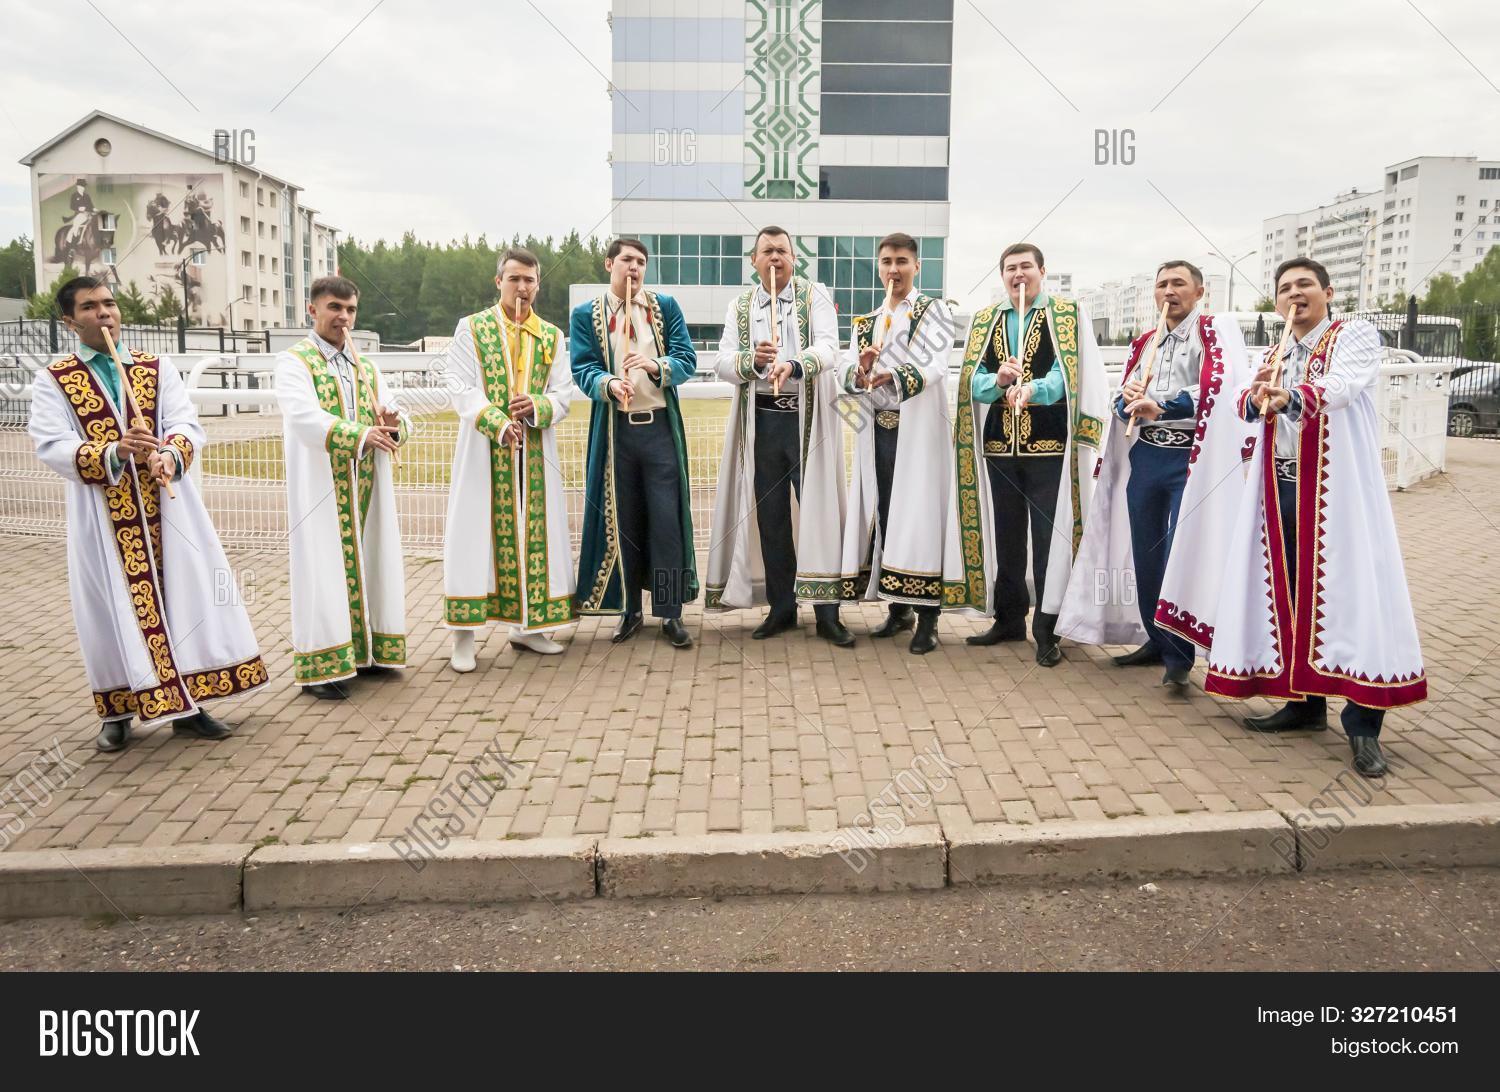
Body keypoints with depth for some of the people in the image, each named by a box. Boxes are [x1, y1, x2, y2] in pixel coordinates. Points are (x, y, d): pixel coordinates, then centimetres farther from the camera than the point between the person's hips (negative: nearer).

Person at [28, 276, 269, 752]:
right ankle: (118, 712, 18)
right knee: (115, 608, 4)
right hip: (102, 515, -2)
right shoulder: (52, 381, 2)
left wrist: (171, 455, -26)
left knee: (186, 596, 2)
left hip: (167, 506, 2)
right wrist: (114, 452, -27)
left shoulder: (159, 368, 8)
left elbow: (188, 426, -4)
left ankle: (188, 706, 13)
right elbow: (52, 447, -10)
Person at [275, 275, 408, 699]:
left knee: (367, 563, 8)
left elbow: (394, 418, 9)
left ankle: (366, 651, 18)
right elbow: (305, 417, -20)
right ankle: (321, 664, 1)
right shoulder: (293, 362, -3)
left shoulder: (367, 368, 16)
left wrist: (393, 425, -16)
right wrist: (361, 435, -34)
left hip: (366, 485, 6)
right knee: (324, 567, -4)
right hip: (319, 486, -6)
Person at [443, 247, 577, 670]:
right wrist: (499, 425, -23)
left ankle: (527, 626, 18)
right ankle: (464, 635, 2)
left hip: (536, 453, 3)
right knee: (477, 533, -3)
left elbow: (563, 392, 4)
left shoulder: (552, 336, 11)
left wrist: (537, 407, -17)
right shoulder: (471, 328, 2)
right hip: (483, 450, -3)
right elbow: (465, 392, -7)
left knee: (534, 534, 6)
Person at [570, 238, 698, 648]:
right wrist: (608, 383, -25)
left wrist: (655, 365, -21)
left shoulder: (666, 307, 8)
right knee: (622, 520, 5)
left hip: (660, 427, 0)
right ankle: (629, 610, 17)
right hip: (615, 430, 0)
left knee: (667, 518, -2)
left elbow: (687, 360, -1)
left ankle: (670, 613, 5)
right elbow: (583, 370, -4)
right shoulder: (586, 315, 6)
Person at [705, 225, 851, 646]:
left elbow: (828, 349, -12)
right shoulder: (740, 305, 12)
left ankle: (826, 611, 2)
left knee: (818, 510, -5)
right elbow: (722, 362, 2)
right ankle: (781, 607, 17)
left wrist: (793, 365, -32)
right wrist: (753, 361, -20)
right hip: (761, 420, 3)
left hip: (808, 418, -3)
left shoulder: (815, 296, 3)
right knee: (770, 516, 6)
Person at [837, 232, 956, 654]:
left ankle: (927, 617, -4)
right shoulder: (864, 324, 17)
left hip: (919, 427, -5)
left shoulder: (935, 311, 3)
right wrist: (860, 373, -21)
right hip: (878, 431, 5)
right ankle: (898, 608, 16)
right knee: (885, 517, 5)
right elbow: (847, 375, 3)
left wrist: (891, 377, -33)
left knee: (920, 517, -8)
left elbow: (932, 364, -15)